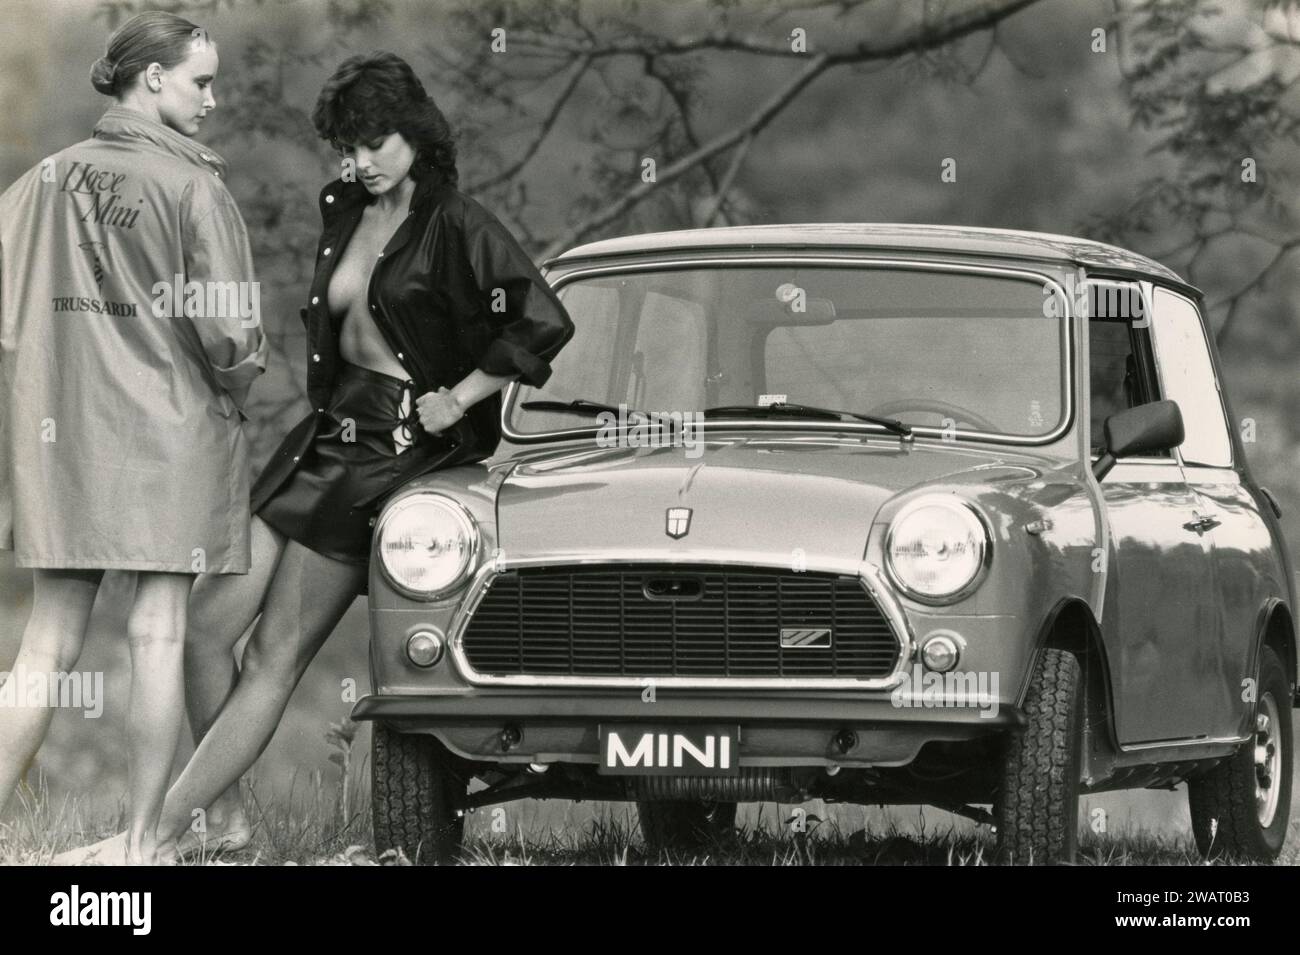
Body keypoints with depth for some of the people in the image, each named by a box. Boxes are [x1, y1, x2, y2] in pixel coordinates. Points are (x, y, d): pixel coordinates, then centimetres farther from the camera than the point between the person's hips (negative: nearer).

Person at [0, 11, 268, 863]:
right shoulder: (192, 187, -11)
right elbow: (227, 329, -13)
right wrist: (235, 387, 6)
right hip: (171, 434, -4)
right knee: (160, 634, 2)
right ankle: (143, 841, 3)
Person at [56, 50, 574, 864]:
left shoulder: (456, 228, -10)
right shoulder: (344, 212, 12)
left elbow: (543, 324, -21)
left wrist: (458, 399, -14)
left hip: (399, 451, -8)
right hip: (325, 434, 8)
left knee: (276, 658, -9)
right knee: (207, 623, -3)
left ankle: (155, 834, -12)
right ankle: (222, 817, 5)